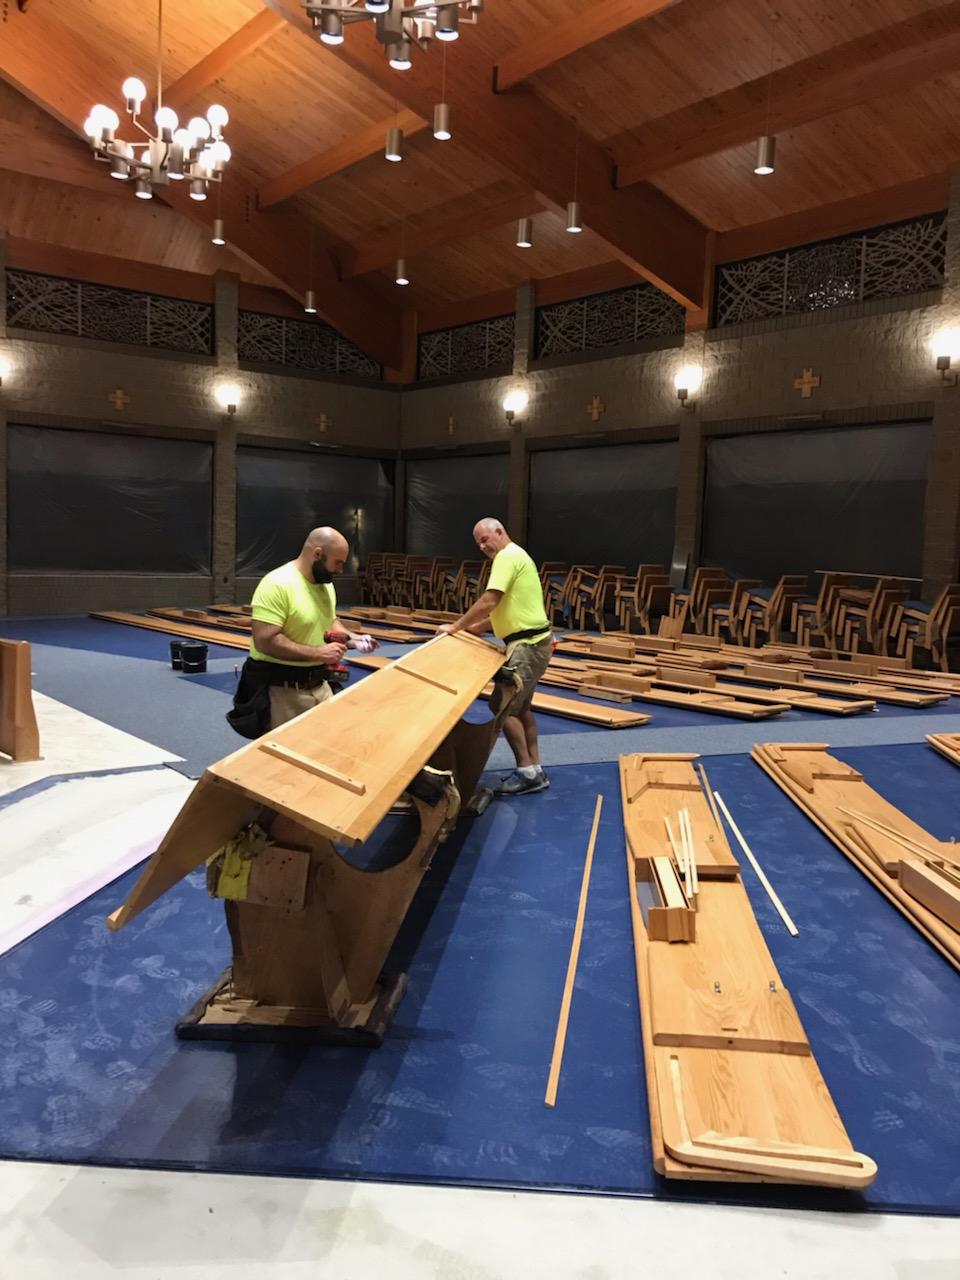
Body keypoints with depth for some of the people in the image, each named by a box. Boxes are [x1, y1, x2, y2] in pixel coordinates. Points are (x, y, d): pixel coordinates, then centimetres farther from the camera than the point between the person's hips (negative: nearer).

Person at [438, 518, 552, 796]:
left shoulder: (507, 556, -13)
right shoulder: (514, 556, 20)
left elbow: (489, 602, -23)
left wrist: (456, 627, -14)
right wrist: (475, 627, 13)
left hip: (528, 645, -11)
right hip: (531, 642, 11)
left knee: (502, 705, -8)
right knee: (520, 706, 15)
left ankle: (527, 772, -3)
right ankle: (534, 771, 20)